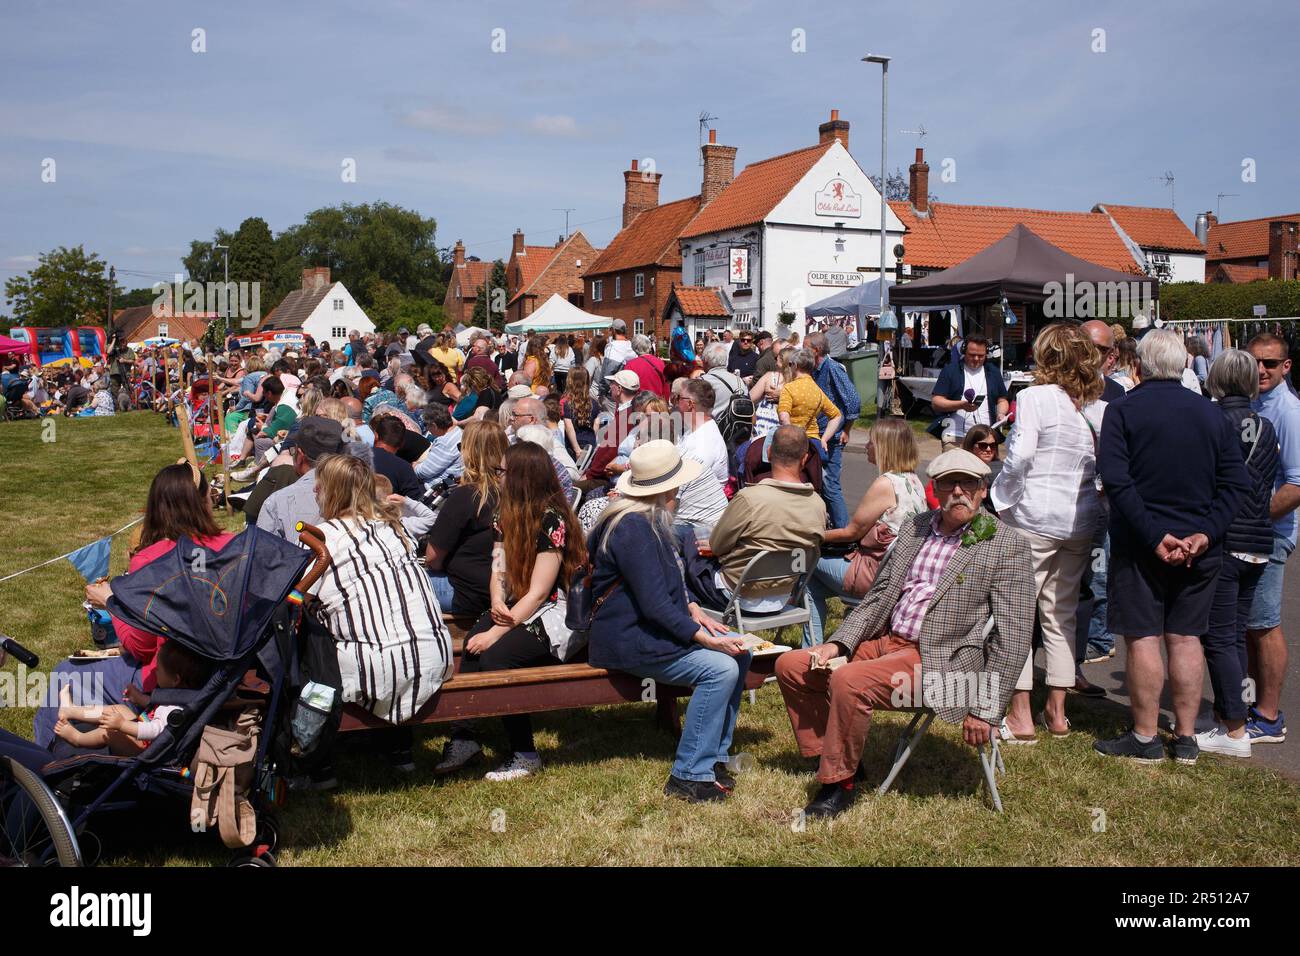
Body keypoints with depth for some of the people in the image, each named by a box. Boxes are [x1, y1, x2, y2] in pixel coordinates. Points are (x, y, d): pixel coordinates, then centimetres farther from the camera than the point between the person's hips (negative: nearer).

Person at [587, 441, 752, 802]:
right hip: (627, 641, -11)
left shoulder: (646, 521, 13)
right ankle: (689, 776, -15)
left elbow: (669, 582, 24)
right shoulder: (633, 529, -21)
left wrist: (693, 609, 7)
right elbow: (655, 604, -25)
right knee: (721, 668, -23)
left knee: (740, 653, 1)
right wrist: (704, 638, -23)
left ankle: (714, 754, 7)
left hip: (650, 627, 11)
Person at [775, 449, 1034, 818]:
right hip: (885, 642, 7)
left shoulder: (1007, 546, -6)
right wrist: (838, 643, 1)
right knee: (790, 665, 1)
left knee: (848, 681, -31)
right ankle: (829, 759, 14)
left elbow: (1013, 637, -9)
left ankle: (839, 786, -11)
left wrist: (986, 710, -14)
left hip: (937, 660, -7)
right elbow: (879, 595, 16)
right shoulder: (915, 528, 13)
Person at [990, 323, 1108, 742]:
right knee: (1062, 615, 14)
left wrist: (1001, 499, -6)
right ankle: (1057, 712, 20)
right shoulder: (1100, 408, 6)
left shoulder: (1034, 398, -9)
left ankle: (1020, 715, 4)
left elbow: (1019, 456, -18)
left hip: (1033, 519, -6)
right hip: (1080, 523, 6)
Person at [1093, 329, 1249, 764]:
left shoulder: (1123, 410, -7)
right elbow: (1236, 483, 0)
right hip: (1199, 547, 4)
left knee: (1143, 639, 2)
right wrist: (1205, 533, -7)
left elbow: (1116, 480, -17)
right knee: (1186, 638, 11)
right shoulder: (1212, 414, 6)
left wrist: (1154, 536, -16)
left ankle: (1145, 738, 8)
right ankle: (1186, 739, 17)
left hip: (1140, 546, -4)